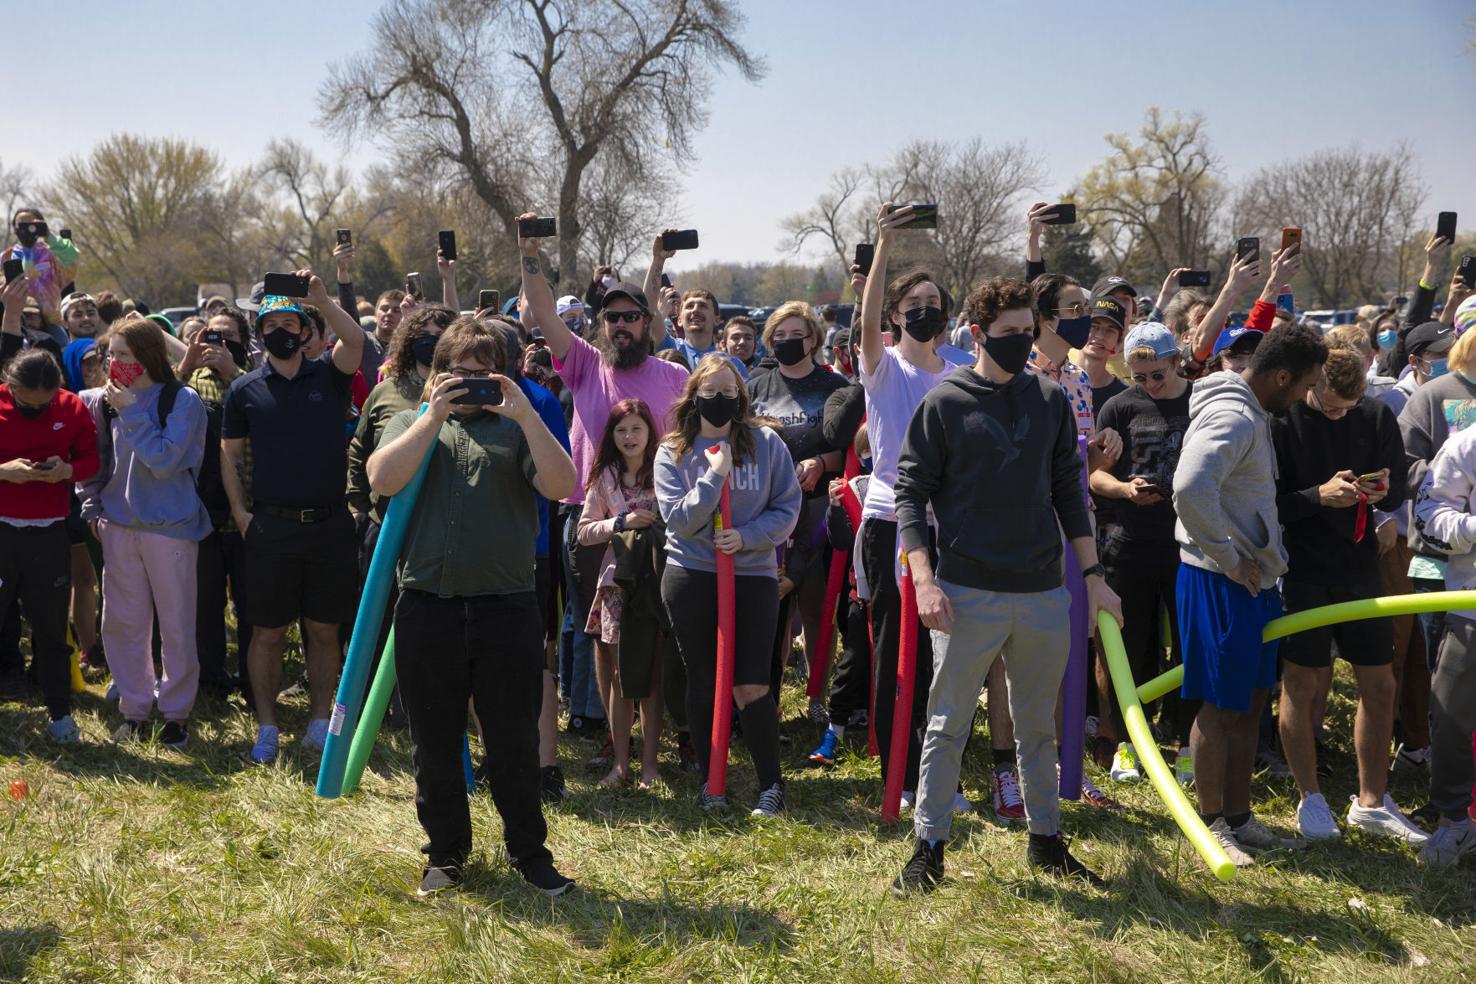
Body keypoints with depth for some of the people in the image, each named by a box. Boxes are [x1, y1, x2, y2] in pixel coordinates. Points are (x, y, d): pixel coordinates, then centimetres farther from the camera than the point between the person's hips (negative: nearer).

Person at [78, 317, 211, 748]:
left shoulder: (182, 401, -10)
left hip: (170, 526, -5)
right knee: (122, 623, 9)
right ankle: (134, 708, 22)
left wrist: (132, 412, -18)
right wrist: (93, 506, 10)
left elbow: (165, 460, -20)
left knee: (175, 626, 3)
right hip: (119, 526, 5)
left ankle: (176, 712, 16)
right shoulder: (107, 401, 5)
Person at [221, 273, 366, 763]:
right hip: (270, 526, 0)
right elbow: (229, 452, 9)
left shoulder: (329, 376, 4)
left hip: (329, 524, 0)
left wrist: (321, 298, -23)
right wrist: (239, 510, 0)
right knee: (268, 632, 4)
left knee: (324, 630, 8)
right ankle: (267, 727, 14)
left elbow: (355, 340, -16)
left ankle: (320, 722, 18)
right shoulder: (245, 389, 5)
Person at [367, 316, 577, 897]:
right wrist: (434, 416, -13)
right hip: (428, 606, 1)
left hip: (507, 608, -1)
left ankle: (528, 851, 22)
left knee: (515, 740, 6)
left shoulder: (517, 427, 8)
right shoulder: (413, 422, 11)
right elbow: (381, 479, -9)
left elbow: (562, 486, -9)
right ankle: (446, 850, 27)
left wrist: (525, 414, -16)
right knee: (434, 740, 11)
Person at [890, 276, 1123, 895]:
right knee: (948, 725, 4)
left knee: (1038, 726, 14)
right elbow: (910, 494, -4)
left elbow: (1069, 492, 13)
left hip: (1044, 592, 4)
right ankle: (929, 847, 15)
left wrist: (1094, 576, 9)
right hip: (967, 594, -3)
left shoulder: (1051, 401, 8)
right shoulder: (944, 404, -4)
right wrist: (924, 579, -14)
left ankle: (1046, 839, 28)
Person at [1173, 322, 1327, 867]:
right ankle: (1213, 823, 14)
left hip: (1252, 580, 10)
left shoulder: (1253, 415, 14)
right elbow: (1191, 490, -33)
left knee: (1249, 704, 15)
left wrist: (1264, 559, 15)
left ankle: (1239, 819, 26)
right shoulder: (1231, 417, -19)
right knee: (1221, 708, 1)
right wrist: (1231, 559, -22)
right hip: (1221, 582, -10)